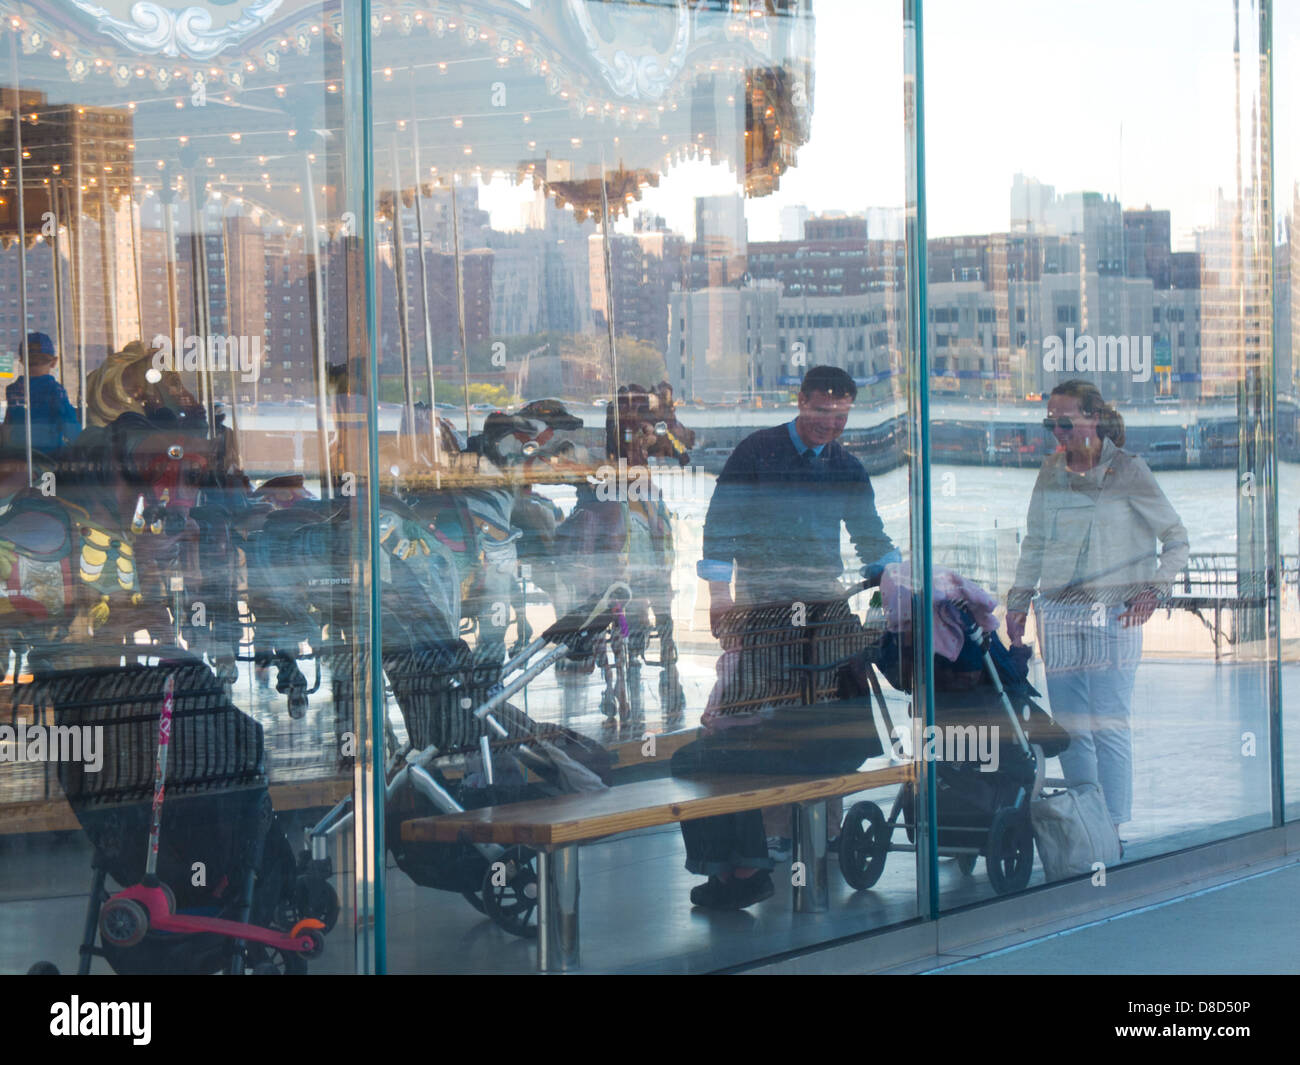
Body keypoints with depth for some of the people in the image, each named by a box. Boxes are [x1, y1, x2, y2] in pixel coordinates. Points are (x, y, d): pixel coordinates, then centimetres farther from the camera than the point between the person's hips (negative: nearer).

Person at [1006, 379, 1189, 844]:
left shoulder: (1127, 471, -3)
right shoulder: (1052, 471, 9)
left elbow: (1176, 540, 3)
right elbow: (1034, 543, 20)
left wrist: (1152, 591, -7)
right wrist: (1017, 602, 16)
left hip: (1113, 613, -4)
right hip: (1058, 613, 4)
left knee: (1109, 725, -8)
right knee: (1069, 727, 4)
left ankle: (1112, 829, -2)